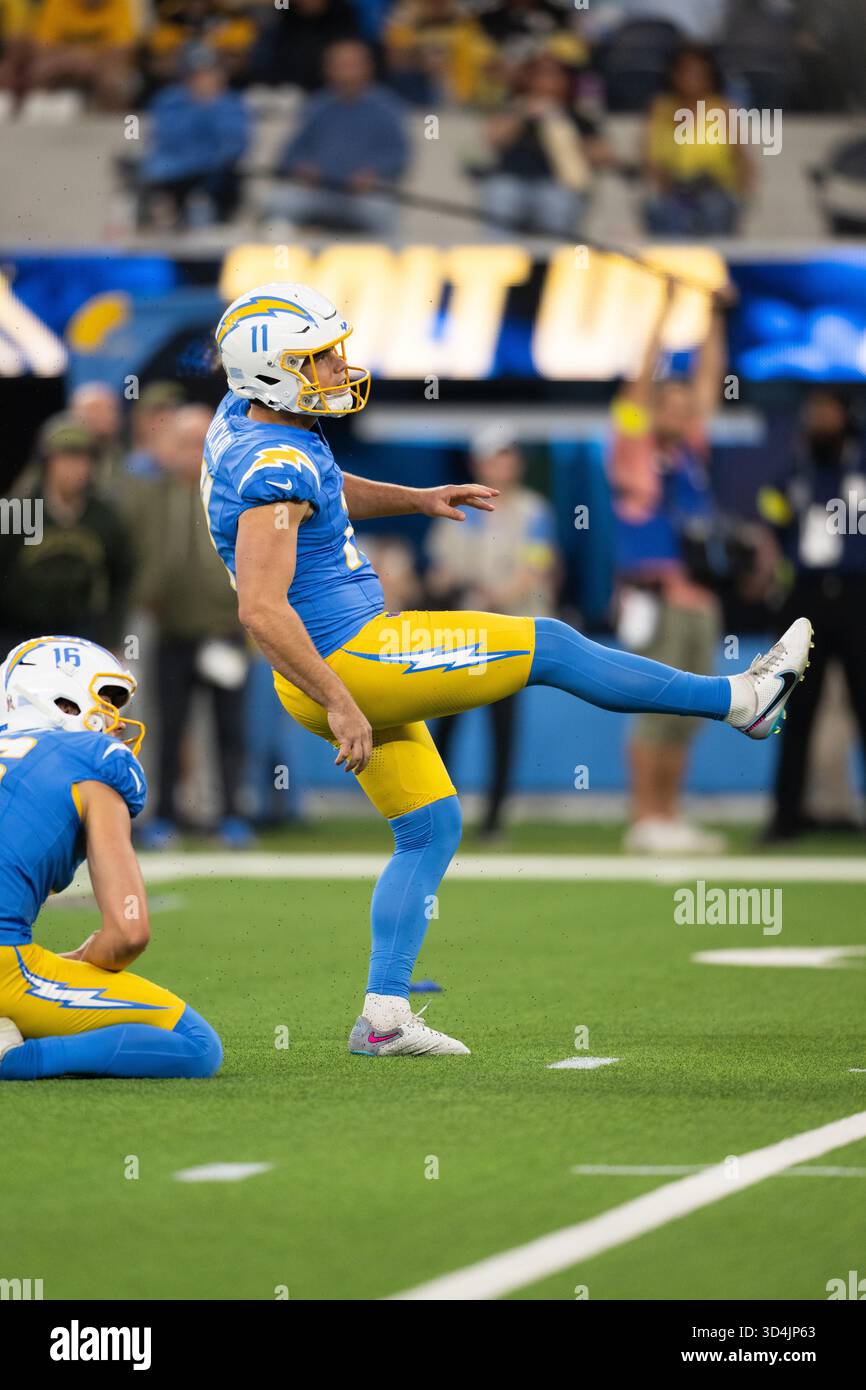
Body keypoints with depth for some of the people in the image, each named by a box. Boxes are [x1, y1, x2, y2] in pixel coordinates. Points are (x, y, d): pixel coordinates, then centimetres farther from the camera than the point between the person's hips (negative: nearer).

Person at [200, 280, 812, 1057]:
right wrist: (338, 703, -26)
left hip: (348, 659, 10)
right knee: (547, 648, -1)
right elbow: (261, 609, -31)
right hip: (346, 662, -10)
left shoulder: (243, 417, 5)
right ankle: (742, 700, 12)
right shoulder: (275, 468, -25)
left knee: (430, 830, 16)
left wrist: (418, 500, 17)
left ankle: (385, 1016, 14)